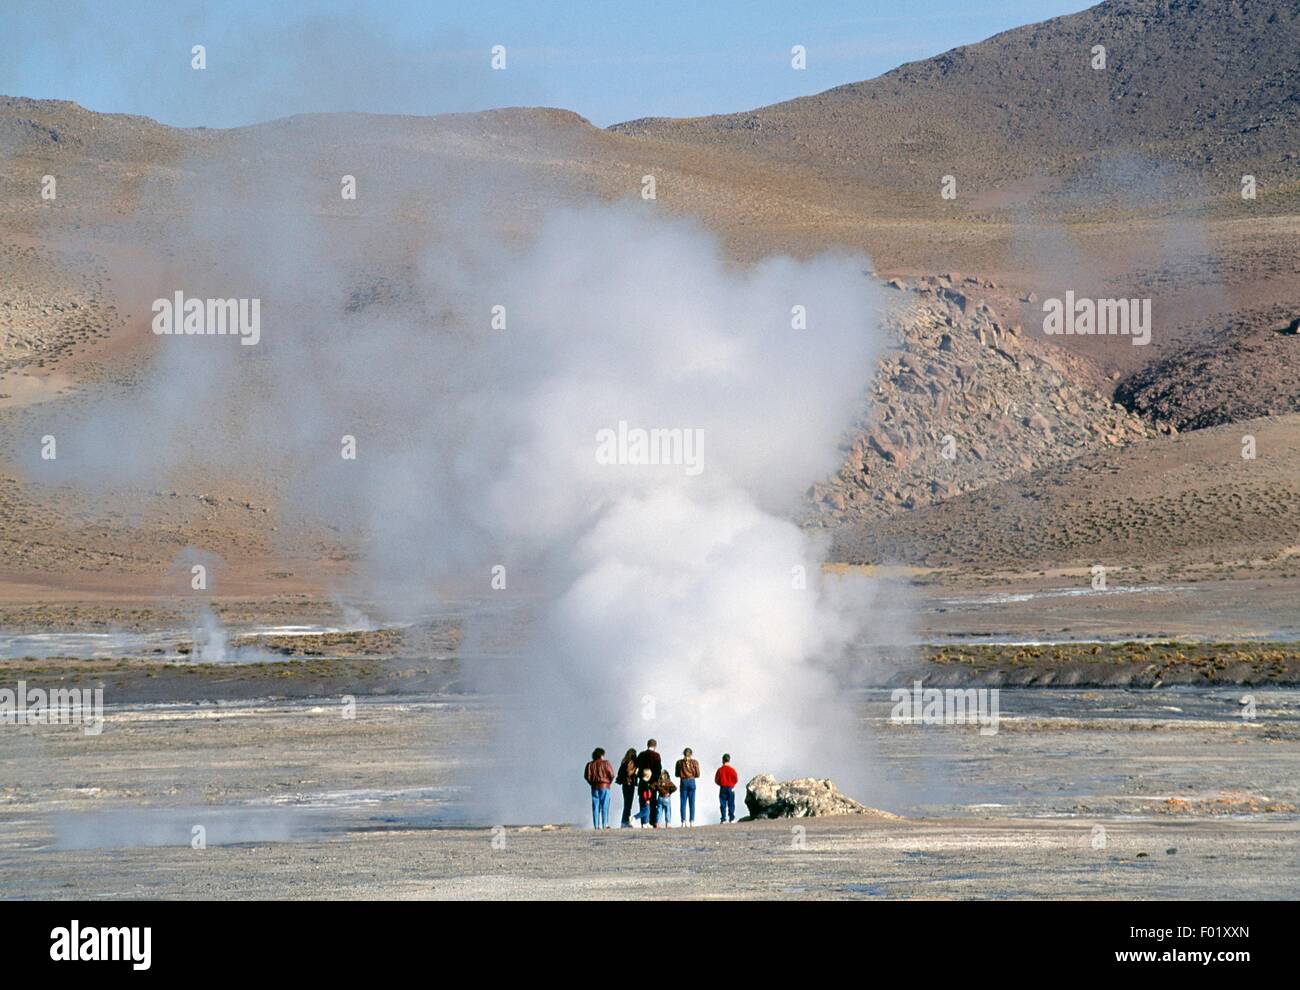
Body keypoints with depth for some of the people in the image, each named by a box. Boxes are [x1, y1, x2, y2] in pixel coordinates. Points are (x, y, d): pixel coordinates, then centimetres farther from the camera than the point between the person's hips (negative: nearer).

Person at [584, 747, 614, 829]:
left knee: (595, 807, 3)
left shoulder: (590, 764, 4)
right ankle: (605, 824, -6)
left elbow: (586, 776, -3)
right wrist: (609, 782, 8)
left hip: (595, 787, 2)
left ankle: (596, 825, -1)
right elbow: (611, 774, -8)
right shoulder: (605, 763, -4)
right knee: (605, 806, 0)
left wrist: (592, 783, 9)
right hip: (605, 786, -2)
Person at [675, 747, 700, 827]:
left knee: (683, 803, 3)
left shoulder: (679, 762, -1)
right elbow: (698, 775, -1)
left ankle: (683, 821, -4)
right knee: (692, 803, 3)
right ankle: (692, 821, -1)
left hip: (683, 782, 0)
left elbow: (677, 774, 4)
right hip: (692, 782, 0)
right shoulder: (695, 762, -3)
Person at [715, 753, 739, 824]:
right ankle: (732, 819, 3)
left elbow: (716, 780, -3)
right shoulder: (732, 769, -7)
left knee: (723, 805, 3)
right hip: (731, 788, 0)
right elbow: (736, 780, -3)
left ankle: (723, 819, -2)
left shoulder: (720, 770, -5)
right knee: (731, 804, 5)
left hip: (722, 788, 0)